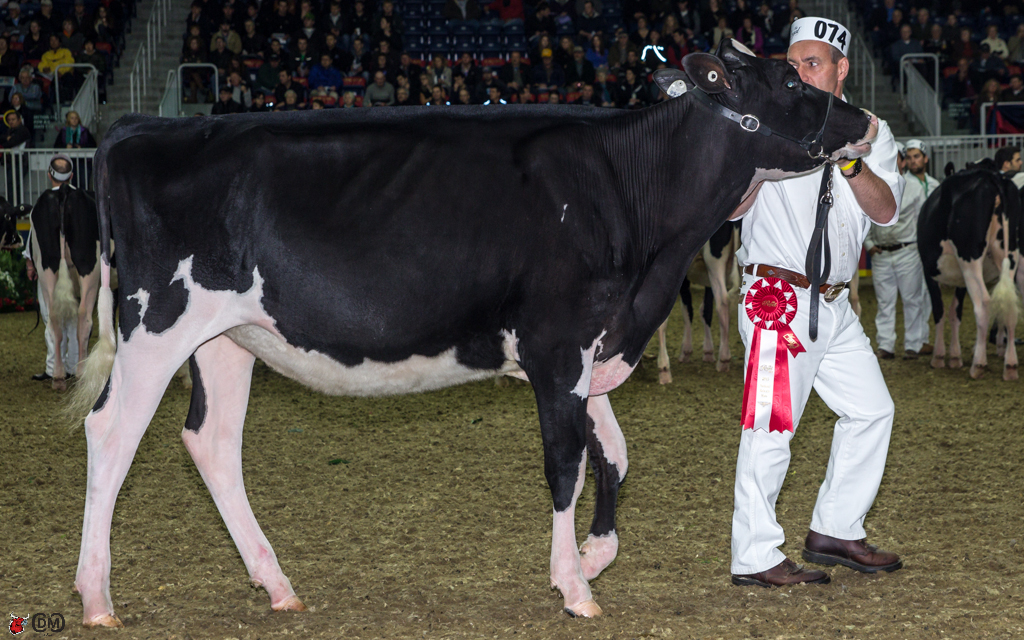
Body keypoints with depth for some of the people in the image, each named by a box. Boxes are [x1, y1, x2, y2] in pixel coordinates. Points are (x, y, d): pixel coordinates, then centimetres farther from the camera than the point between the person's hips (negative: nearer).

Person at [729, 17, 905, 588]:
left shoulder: (871, 132, 10)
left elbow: (886, 211, -6)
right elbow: (732, 205, -12)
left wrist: (847, 158, -21)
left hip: (835, 303, 7)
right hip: (778, 297, -7)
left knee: (872, 410, 13)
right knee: (772, 425, -11)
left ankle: (835, 531, 25)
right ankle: (755, 558, -7)